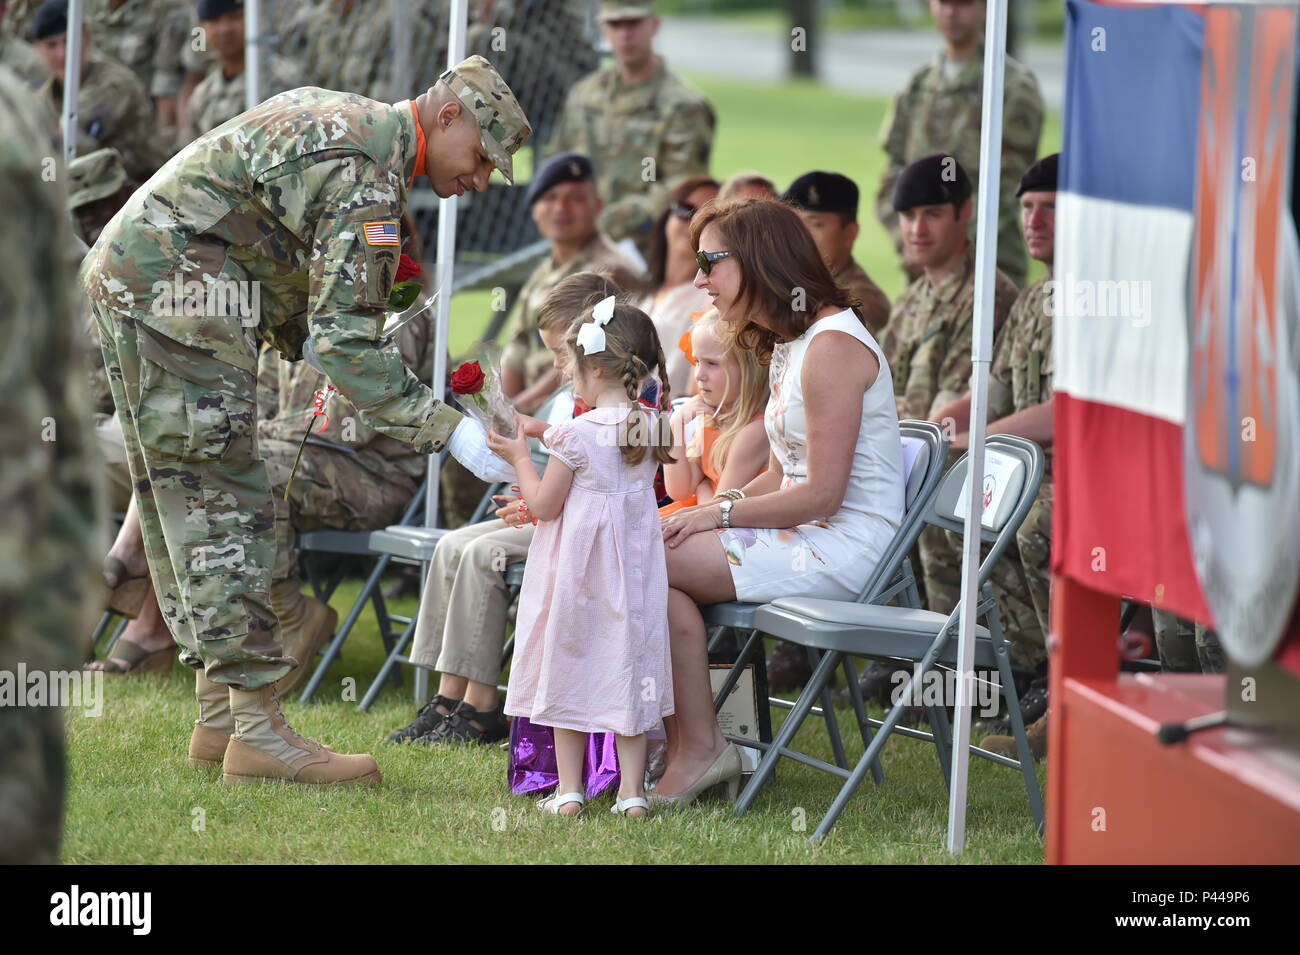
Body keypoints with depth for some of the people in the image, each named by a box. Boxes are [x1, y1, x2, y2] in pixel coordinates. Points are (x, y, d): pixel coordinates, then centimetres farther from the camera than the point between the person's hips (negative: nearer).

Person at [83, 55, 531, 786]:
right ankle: (256, 727, -12)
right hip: (175, 290, -11)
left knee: (184, 504, 12)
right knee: (226, 507, -10)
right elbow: (345, 341, -20)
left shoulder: (337, 118, 18)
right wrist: (448, 430, -18)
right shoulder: (369, 174, -15)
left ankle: (221, 716, 16)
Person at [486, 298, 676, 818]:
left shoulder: (576, 434, -18)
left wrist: (520, 458, 2)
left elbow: (543, 506, -13)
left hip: (576, 566, -5)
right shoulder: (651, 429, -2)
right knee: (627, 668, 10)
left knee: (568, 666, 7)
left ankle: (568, 791, 9)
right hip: (634, 562, 5)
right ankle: (632, 790, 8)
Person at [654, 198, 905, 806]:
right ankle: (688, 747, -11)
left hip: (845, 546, -10)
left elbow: (822, 492, -19)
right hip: (808, 538, 10)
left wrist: (718, 514, -13)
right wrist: (714, 505, 1)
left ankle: (699, 749, -13)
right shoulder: (785, 346, 18)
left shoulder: (832, 346, -15)